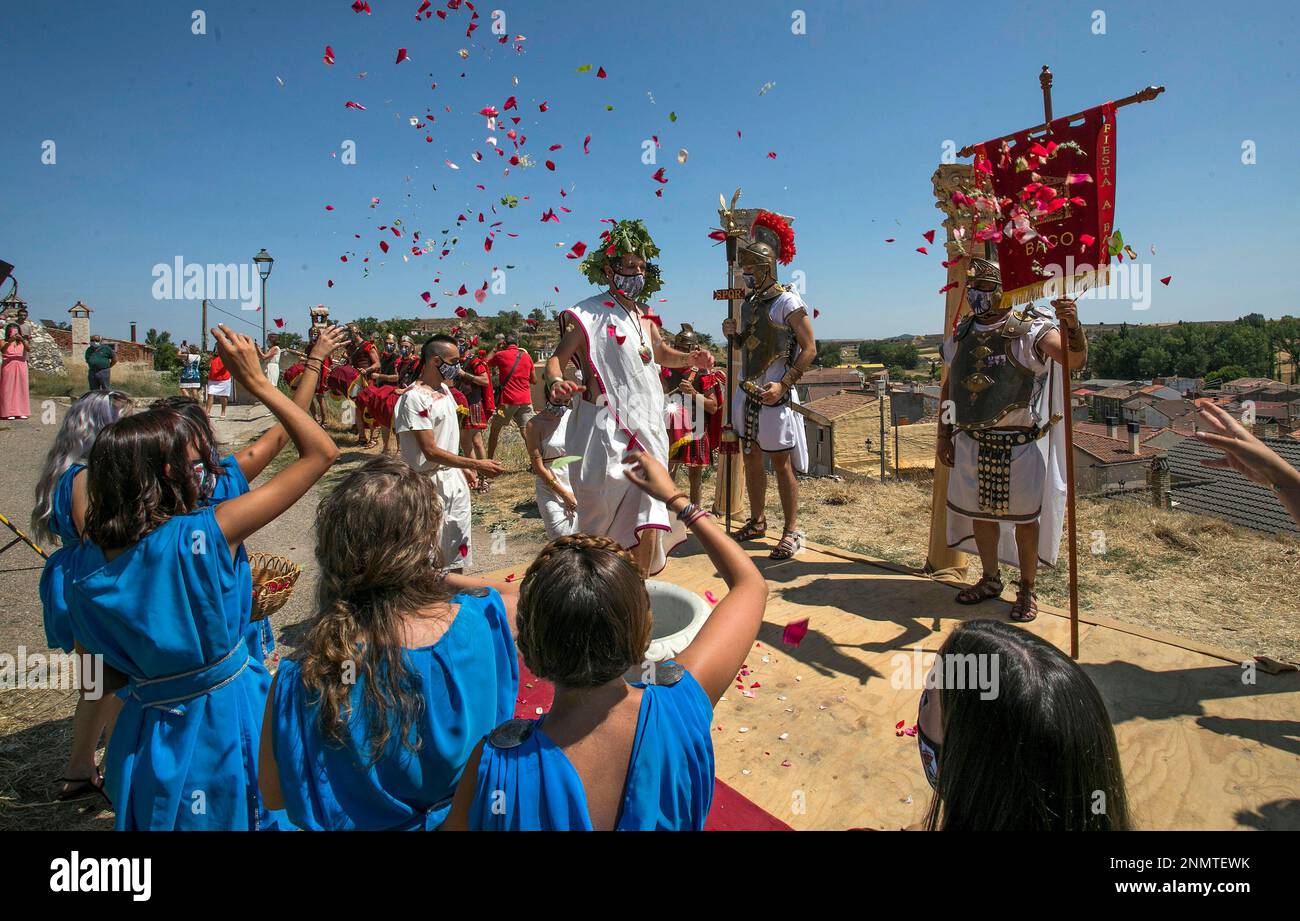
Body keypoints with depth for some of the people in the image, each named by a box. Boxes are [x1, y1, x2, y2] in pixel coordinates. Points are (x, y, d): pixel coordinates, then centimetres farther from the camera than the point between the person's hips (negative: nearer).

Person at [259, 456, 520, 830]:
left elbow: (273, 795, -13)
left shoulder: (301, 681, -31)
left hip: (368, 821, 0)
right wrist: (436, 577, -3)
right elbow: (522, 594, -5)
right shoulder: (482, 621, -30)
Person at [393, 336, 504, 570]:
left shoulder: (444, 389, 8)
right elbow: (431, 452, -22)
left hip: (454, 480, 9)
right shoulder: (414, 398, -19)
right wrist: (477, 465, -21)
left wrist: (464, 468, 14)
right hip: (431, 485, -8)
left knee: (458, 549, 19)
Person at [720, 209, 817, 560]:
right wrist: (732, 335, 0)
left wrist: (783, 385, -22)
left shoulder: (788, 301, -9)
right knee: (751, 460, 13)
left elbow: (809, 349, -13)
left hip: (775, 396, -7)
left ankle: (791, 531, 8)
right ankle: (757, 521, 26)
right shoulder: (748, 303, 12)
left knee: (781, 463, -2)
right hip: (747, 393, 7)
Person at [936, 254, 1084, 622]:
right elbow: (949, 386, 14)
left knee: (1024, 517, 6)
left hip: (1020, 443, -5)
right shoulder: (962, 333, 7)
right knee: (979, 513, 15)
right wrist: (944, 435, 11)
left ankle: (1027, 590, 23)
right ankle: (990, 579, 34)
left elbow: (1074, 360, -26)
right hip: (972, 442, 5)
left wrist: (1072, 326, -46)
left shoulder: (1031, 329, -10)